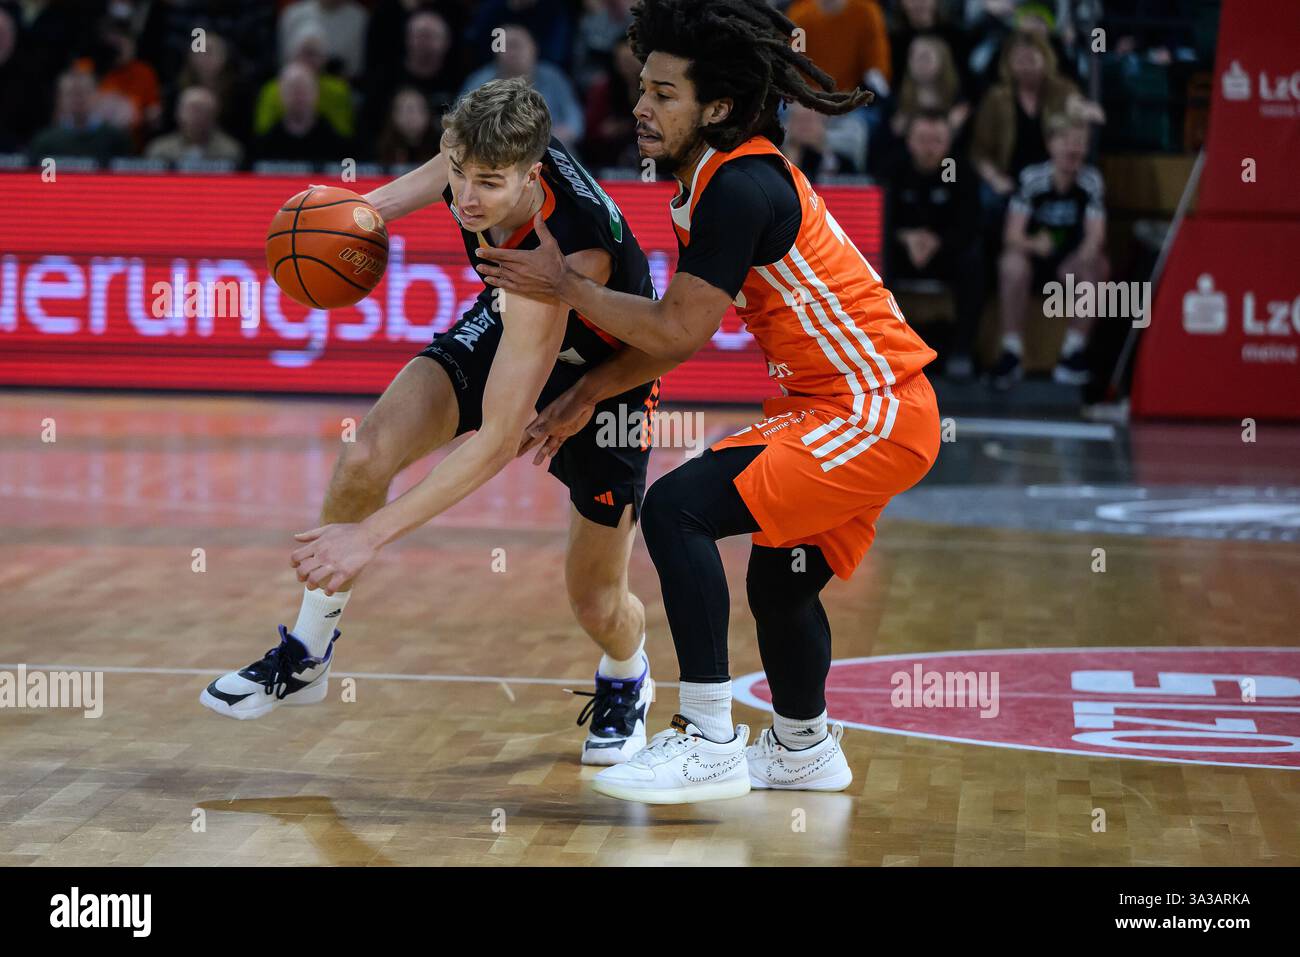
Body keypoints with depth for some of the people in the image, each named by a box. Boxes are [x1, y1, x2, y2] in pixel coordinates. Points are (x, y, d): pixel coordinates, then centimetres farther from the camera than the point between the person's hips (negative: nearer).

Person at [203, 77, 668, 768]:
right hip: (505, 327, 5)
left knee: (595, 601, -2)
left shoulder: (559, 263, -45)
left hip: (606, 373, -5)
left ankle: (625, 681, 38)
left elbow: (499, 441, -44)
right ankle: (306, 655, 0)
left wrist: (371, 535, -44)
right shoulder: (485, 152, -26)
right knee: (366, 458, -20)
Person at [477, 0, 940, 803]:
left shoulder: (740, 187, -21)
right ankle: (803, 751, 44)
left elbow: (679, 334, -21)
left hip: (876, 415, -10)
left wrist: (563, 284, -11)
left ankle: (710, 746, -14)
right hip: (842, 404, 10)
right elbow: (679, 326, 19)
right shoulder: (717, 179, 10)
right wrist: (587, 399, 16)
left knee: (677, 508, -17)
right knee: (780, 581, 23)